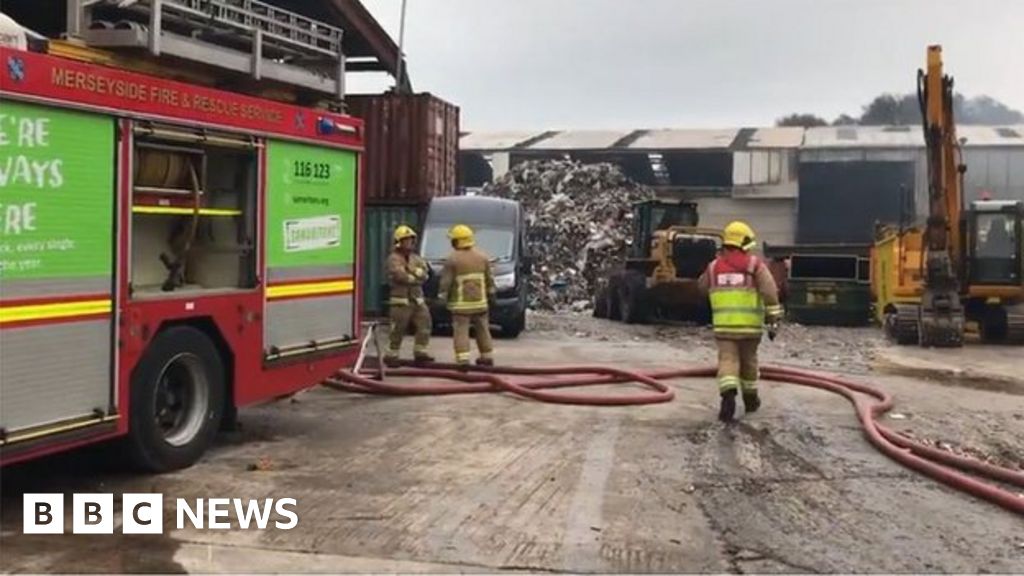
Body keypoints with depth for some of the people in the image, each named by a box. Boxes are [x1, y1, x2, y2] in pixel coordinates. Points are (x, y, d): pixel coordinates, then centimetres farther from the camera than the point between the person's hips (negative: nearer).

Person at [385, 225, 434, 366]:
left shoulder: (416, 258, 17)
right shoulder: (394, 258, -6)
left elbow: (424, 273, 2)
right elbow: (399, 275, -20)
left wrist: (412, 270, -16)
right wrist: (416, 277, -7)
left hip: (417, 299, 7)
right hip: (401, 299, -7)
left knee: (424, 324, 2)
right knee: (398, 329, -5)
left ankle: (420, 353, 9)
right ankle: (391, 355, 6)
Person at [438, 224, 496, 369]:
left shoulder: (452, 259, -10)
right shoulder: (482, 257, 6)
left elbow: (446, 281, -9)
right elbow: (489, 278, 11)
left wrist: (442, 297, 1)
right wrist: (491, 293, 21)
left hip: (461, 304, -5)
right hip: (480, 302, 5)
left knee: (461, 331, -4)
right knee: (482, 330, 15)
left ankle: (463, 360, -13)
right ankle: (487, 357, 23)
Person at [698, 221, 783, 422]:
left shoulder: (714, 266, 8)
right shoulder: (755, 264, -1)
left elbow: (703, 287, 26)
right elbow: (770, 293, -8)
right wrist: (774, 320, -7)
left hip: (723, 324, 1)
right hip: (750, 325, -1)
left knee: (728, 360, -5)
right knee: (748, 361, 16)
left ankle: (728, 395, -29)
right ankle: (750, 399, 31)